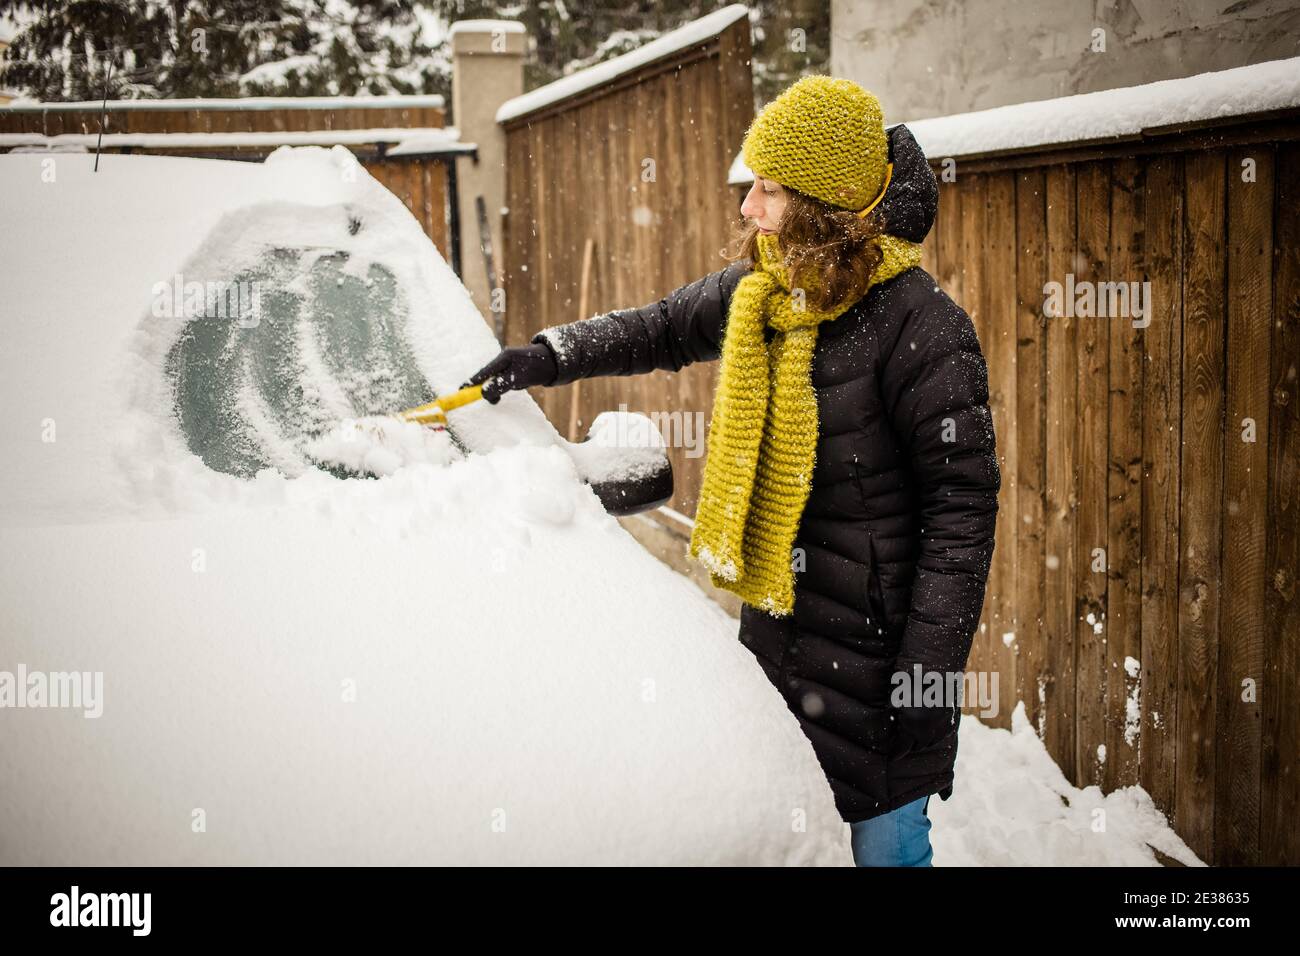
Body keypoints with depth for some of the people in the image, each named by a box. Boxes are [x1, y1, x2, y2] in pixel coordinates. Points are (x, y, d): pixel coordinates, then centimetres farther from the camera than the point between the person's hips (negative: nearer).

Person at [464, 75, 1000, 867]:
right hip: (771, 621, 7)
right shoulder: (756, 291, 4)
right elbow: (660, 329, 24)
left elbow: (963, 506, -18)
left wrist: (929, 674, -19)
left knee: (885, 843, 8)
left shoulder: (922, 327, -19)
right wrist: (545, 358, 13)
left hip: (876, 645, -7)